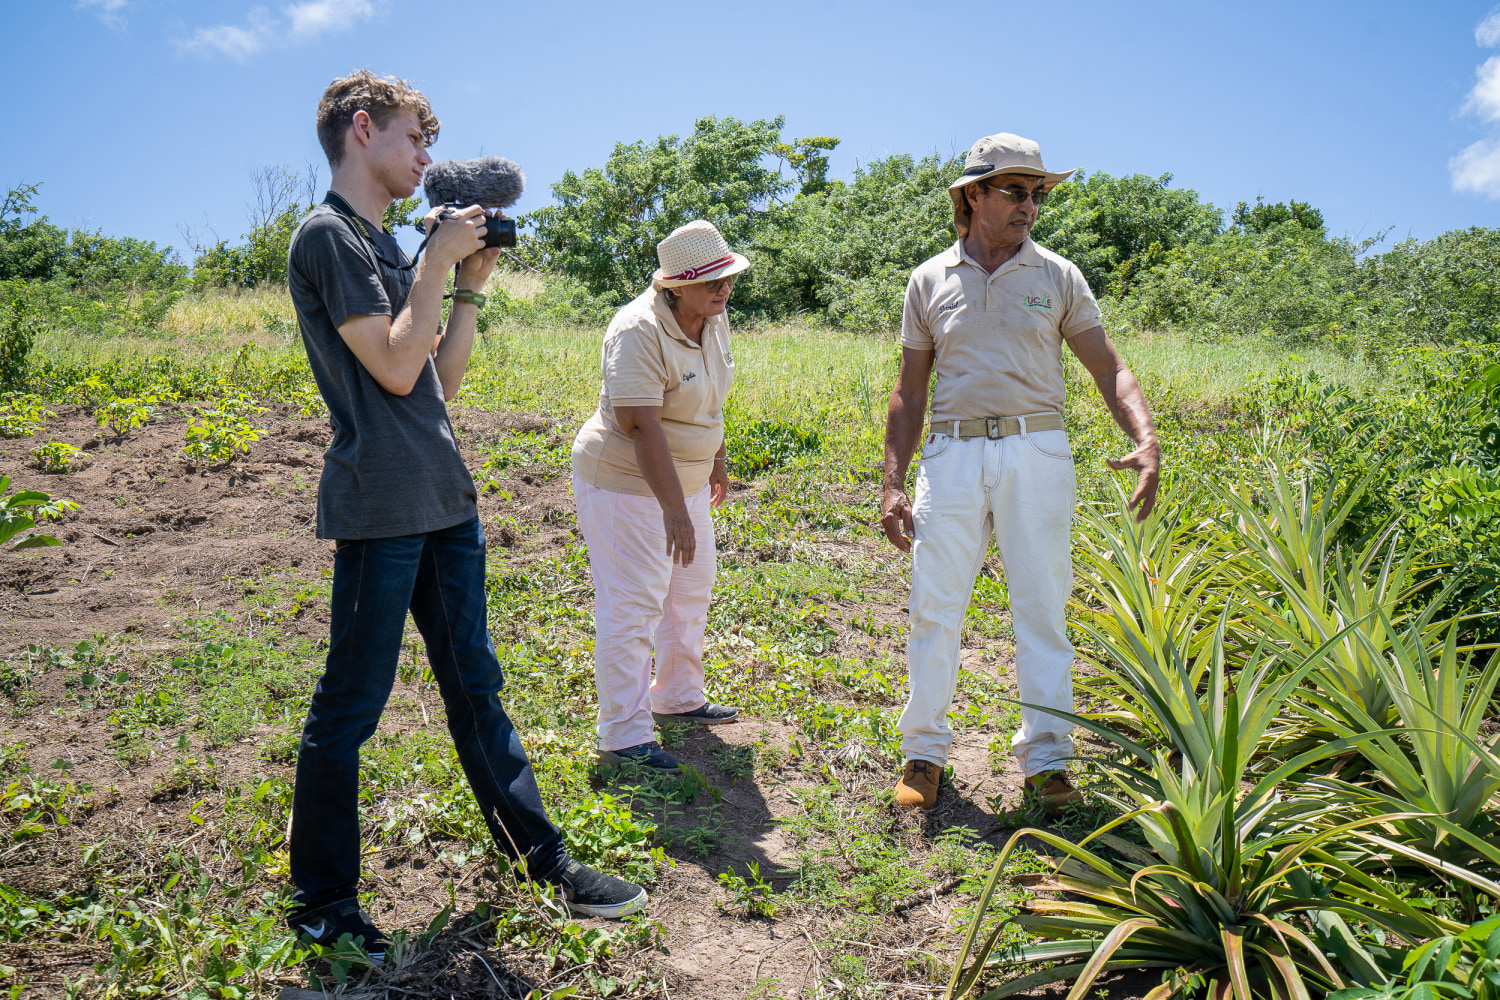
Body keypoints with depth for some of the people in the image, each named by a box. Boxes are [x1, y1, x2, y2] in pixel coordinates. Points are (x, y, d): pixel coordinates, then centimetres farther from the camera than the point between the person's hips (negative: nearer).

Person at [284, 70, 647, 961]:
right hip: (380, 508, -9)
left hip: (445, 501, 9)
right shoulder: (327, 236, -8)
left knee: (476, 686, 13)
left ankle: (544, 859, 23)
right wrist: (437, 265, -8)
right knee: (351, 706, 2)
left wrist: (473, 286, 9)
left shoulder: (389, 245, 18)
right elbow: (395, 368, -15)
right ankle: (321, 902, 18)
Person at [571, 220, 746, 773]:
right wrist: (674, 510, -35)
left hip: (683, 479, 9)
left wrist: (717, 462, 23)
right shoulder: (640, 331, -26)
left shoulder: (713, 320, 1)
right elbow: (641, 426, -32)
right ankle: (623, 737, 3)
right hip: (626, 484, -9)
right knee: (632, 607, -6)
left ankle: (677, 697, 38)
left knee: (690, 593, 20)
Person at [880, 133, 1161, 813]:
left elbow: (1109, 367, 4)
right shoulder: (930, 280, 9)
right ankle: (924, 750, 16)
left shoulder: (1057, 276, 8)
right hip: (952, 454, 1)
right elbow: (909, 391, 11)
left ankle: (1046, 759, 13)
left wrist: (1145, 441, -14)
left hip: (1035, 454, 0)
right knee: (934, 607, 1)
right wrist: (893, 484, 5)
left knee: (1042, 609, 2)